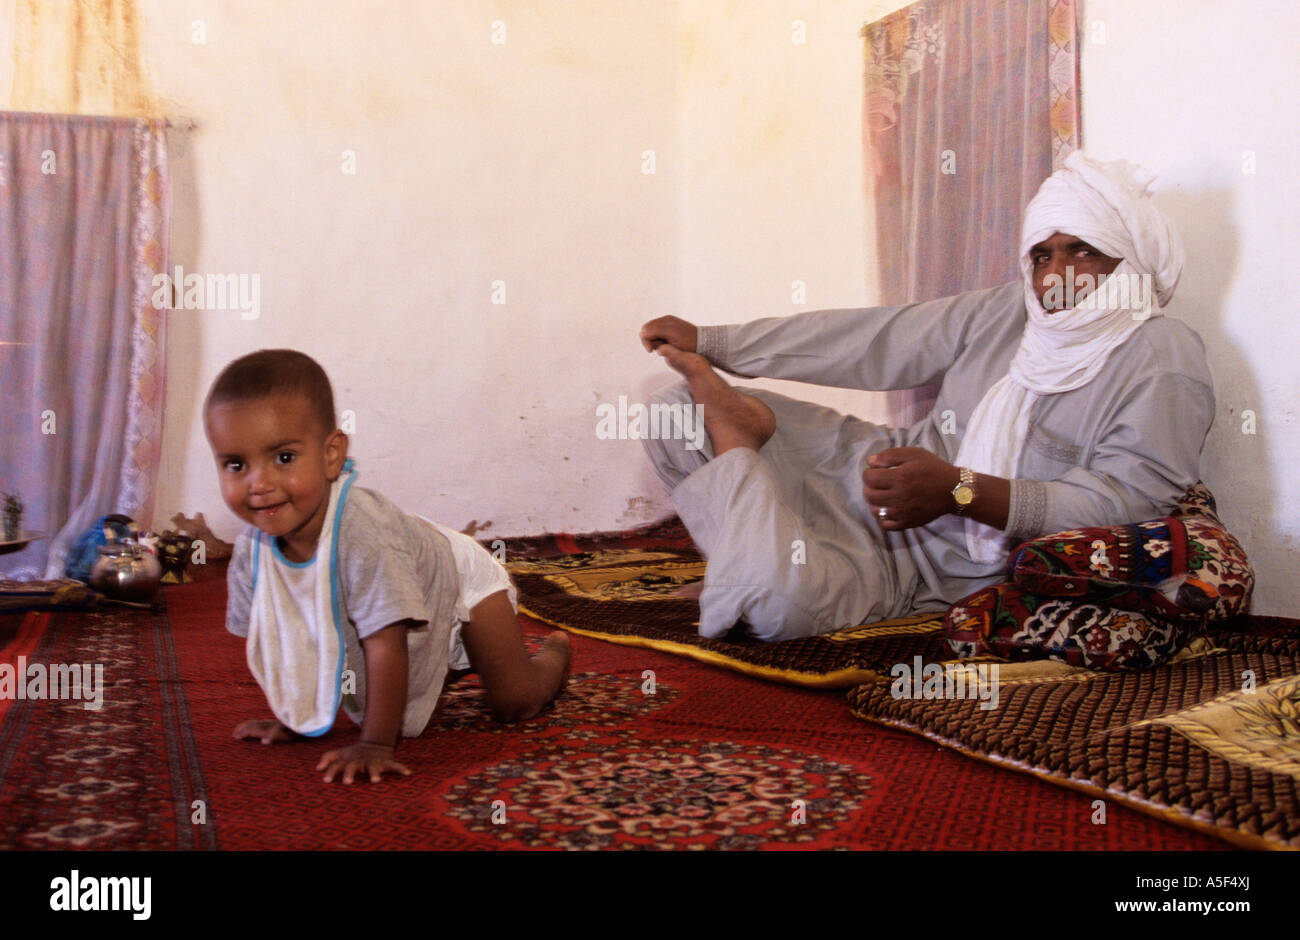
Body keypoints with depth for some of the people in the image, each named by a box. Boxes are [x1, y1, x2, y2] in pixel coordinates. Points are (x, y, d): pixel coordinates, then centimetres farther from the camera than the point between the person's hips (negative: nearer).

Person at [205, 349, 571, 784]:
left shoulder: (362, 532, -46)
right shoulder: (252, 548, -25)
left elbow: (386, 646, -42)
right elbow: (274, 636, -8)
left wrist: (375, 745, -37)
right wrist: (291, 717, -3)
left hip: (461, 578, -6)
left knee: (514, 702, -5)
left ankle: (555, 650, 28)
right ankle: (454, 658, 48)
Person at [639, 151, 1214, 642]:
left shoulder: (1165, 361, -11)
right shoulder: (1009, 310, 6)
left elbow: (1126, 501, -22)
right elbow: (868, 340, 7)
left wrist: (959, 490, -35)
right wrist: (706, 341, 8)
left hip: (935, 568, -5)